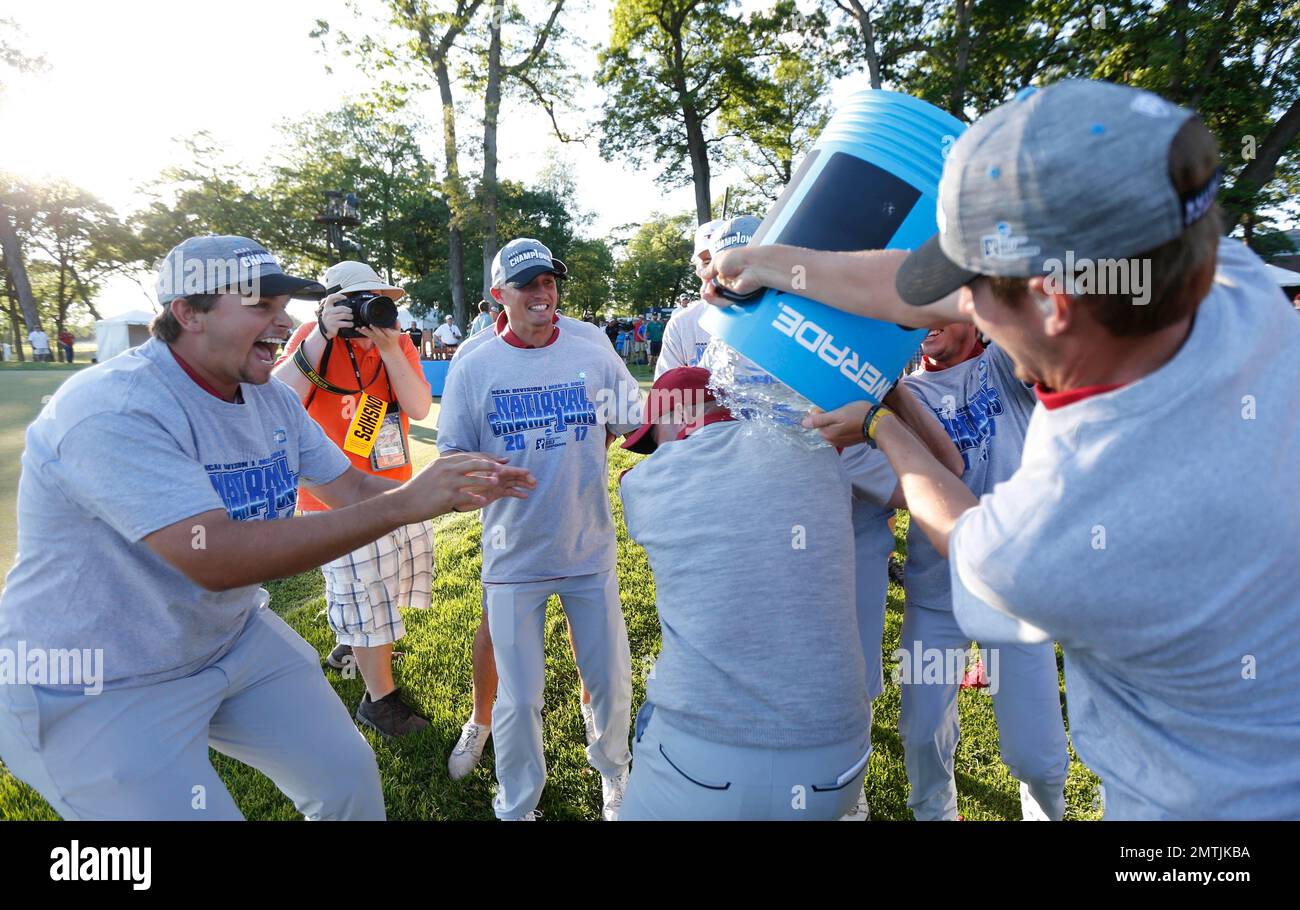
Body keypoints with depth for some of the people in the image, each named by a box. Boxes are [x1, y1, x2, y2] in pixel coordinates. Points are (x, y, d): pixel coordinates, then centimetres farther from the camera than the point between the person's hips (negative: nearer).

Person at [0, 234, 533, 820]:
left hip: (237, 640, 7)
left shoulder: (273, 400, -2)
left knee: (349, 777, 10)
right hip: (100, 691, -7)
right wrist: (400, 506, -38)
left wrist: (456, 494, -13)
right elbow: (215, 557, -38)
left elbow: (353, 490, 4)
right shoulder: (112, 409, -28)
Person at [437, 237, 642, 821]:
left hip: (591, 550, 2)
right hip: (515, 558, -1)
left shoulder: (594, 357, 1)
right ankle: (515, 806, 35)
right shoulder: (473, 369, -3)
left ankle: (613, 773, 45)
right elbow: (453, 461, 0)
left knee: (612, 683, 14)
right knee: (518, 697, 8)